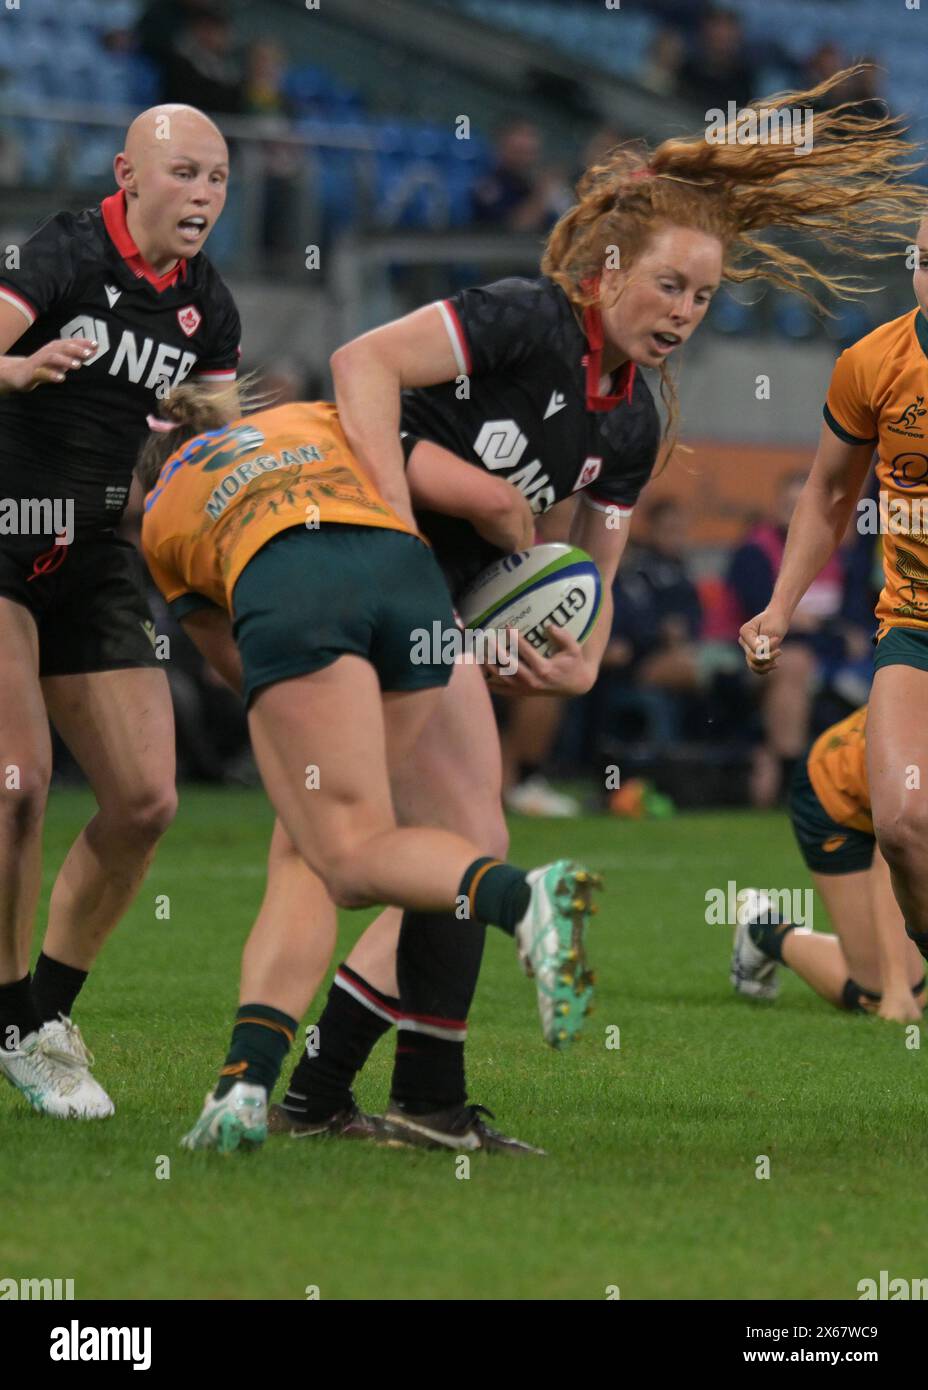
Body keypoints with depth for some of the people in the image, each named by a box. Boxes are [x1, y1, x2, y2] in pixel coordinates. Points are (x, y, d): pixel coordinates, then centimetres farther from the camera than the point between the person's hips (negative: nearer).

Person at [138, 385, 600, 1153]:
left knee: (350, 855, -13)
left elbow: (238, 665, 32)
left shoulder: (162, 520, 35)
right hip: (411, 572, 3)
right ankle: (249, 1076, -4)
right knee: (319, 862, 10)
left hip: (289, 592, -3)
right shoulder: (312, 418, 39)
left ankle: (525, 898, -43)